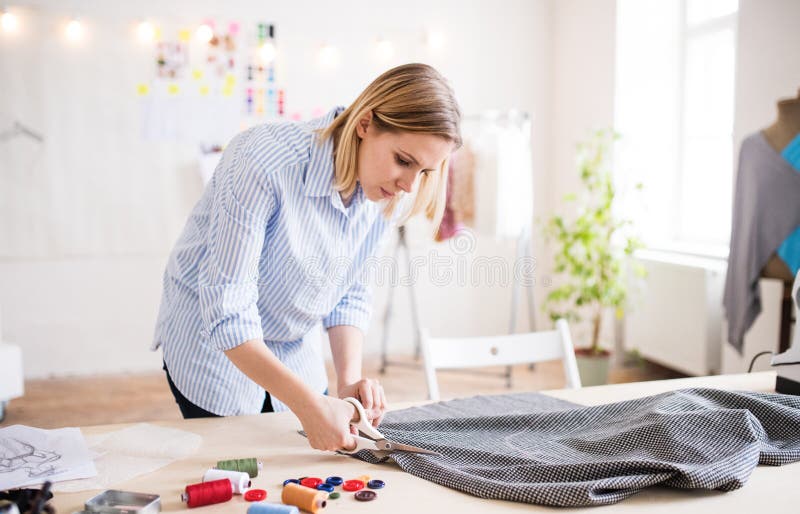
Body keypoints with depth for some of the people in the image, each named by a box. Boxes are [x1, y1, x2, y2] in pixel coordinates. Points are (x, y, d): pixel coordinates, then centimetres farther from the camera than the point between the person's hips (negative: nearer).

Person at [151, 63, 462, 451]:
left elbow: (349, 292, -2)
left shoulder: (385, 195, -13)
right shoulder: (263, 161, -33)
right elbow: (226, 311, -33)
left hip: (293, 351, 6)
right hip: (211, 343, -5)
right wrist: (309, 404, -39)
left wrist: (349, 379, -17)